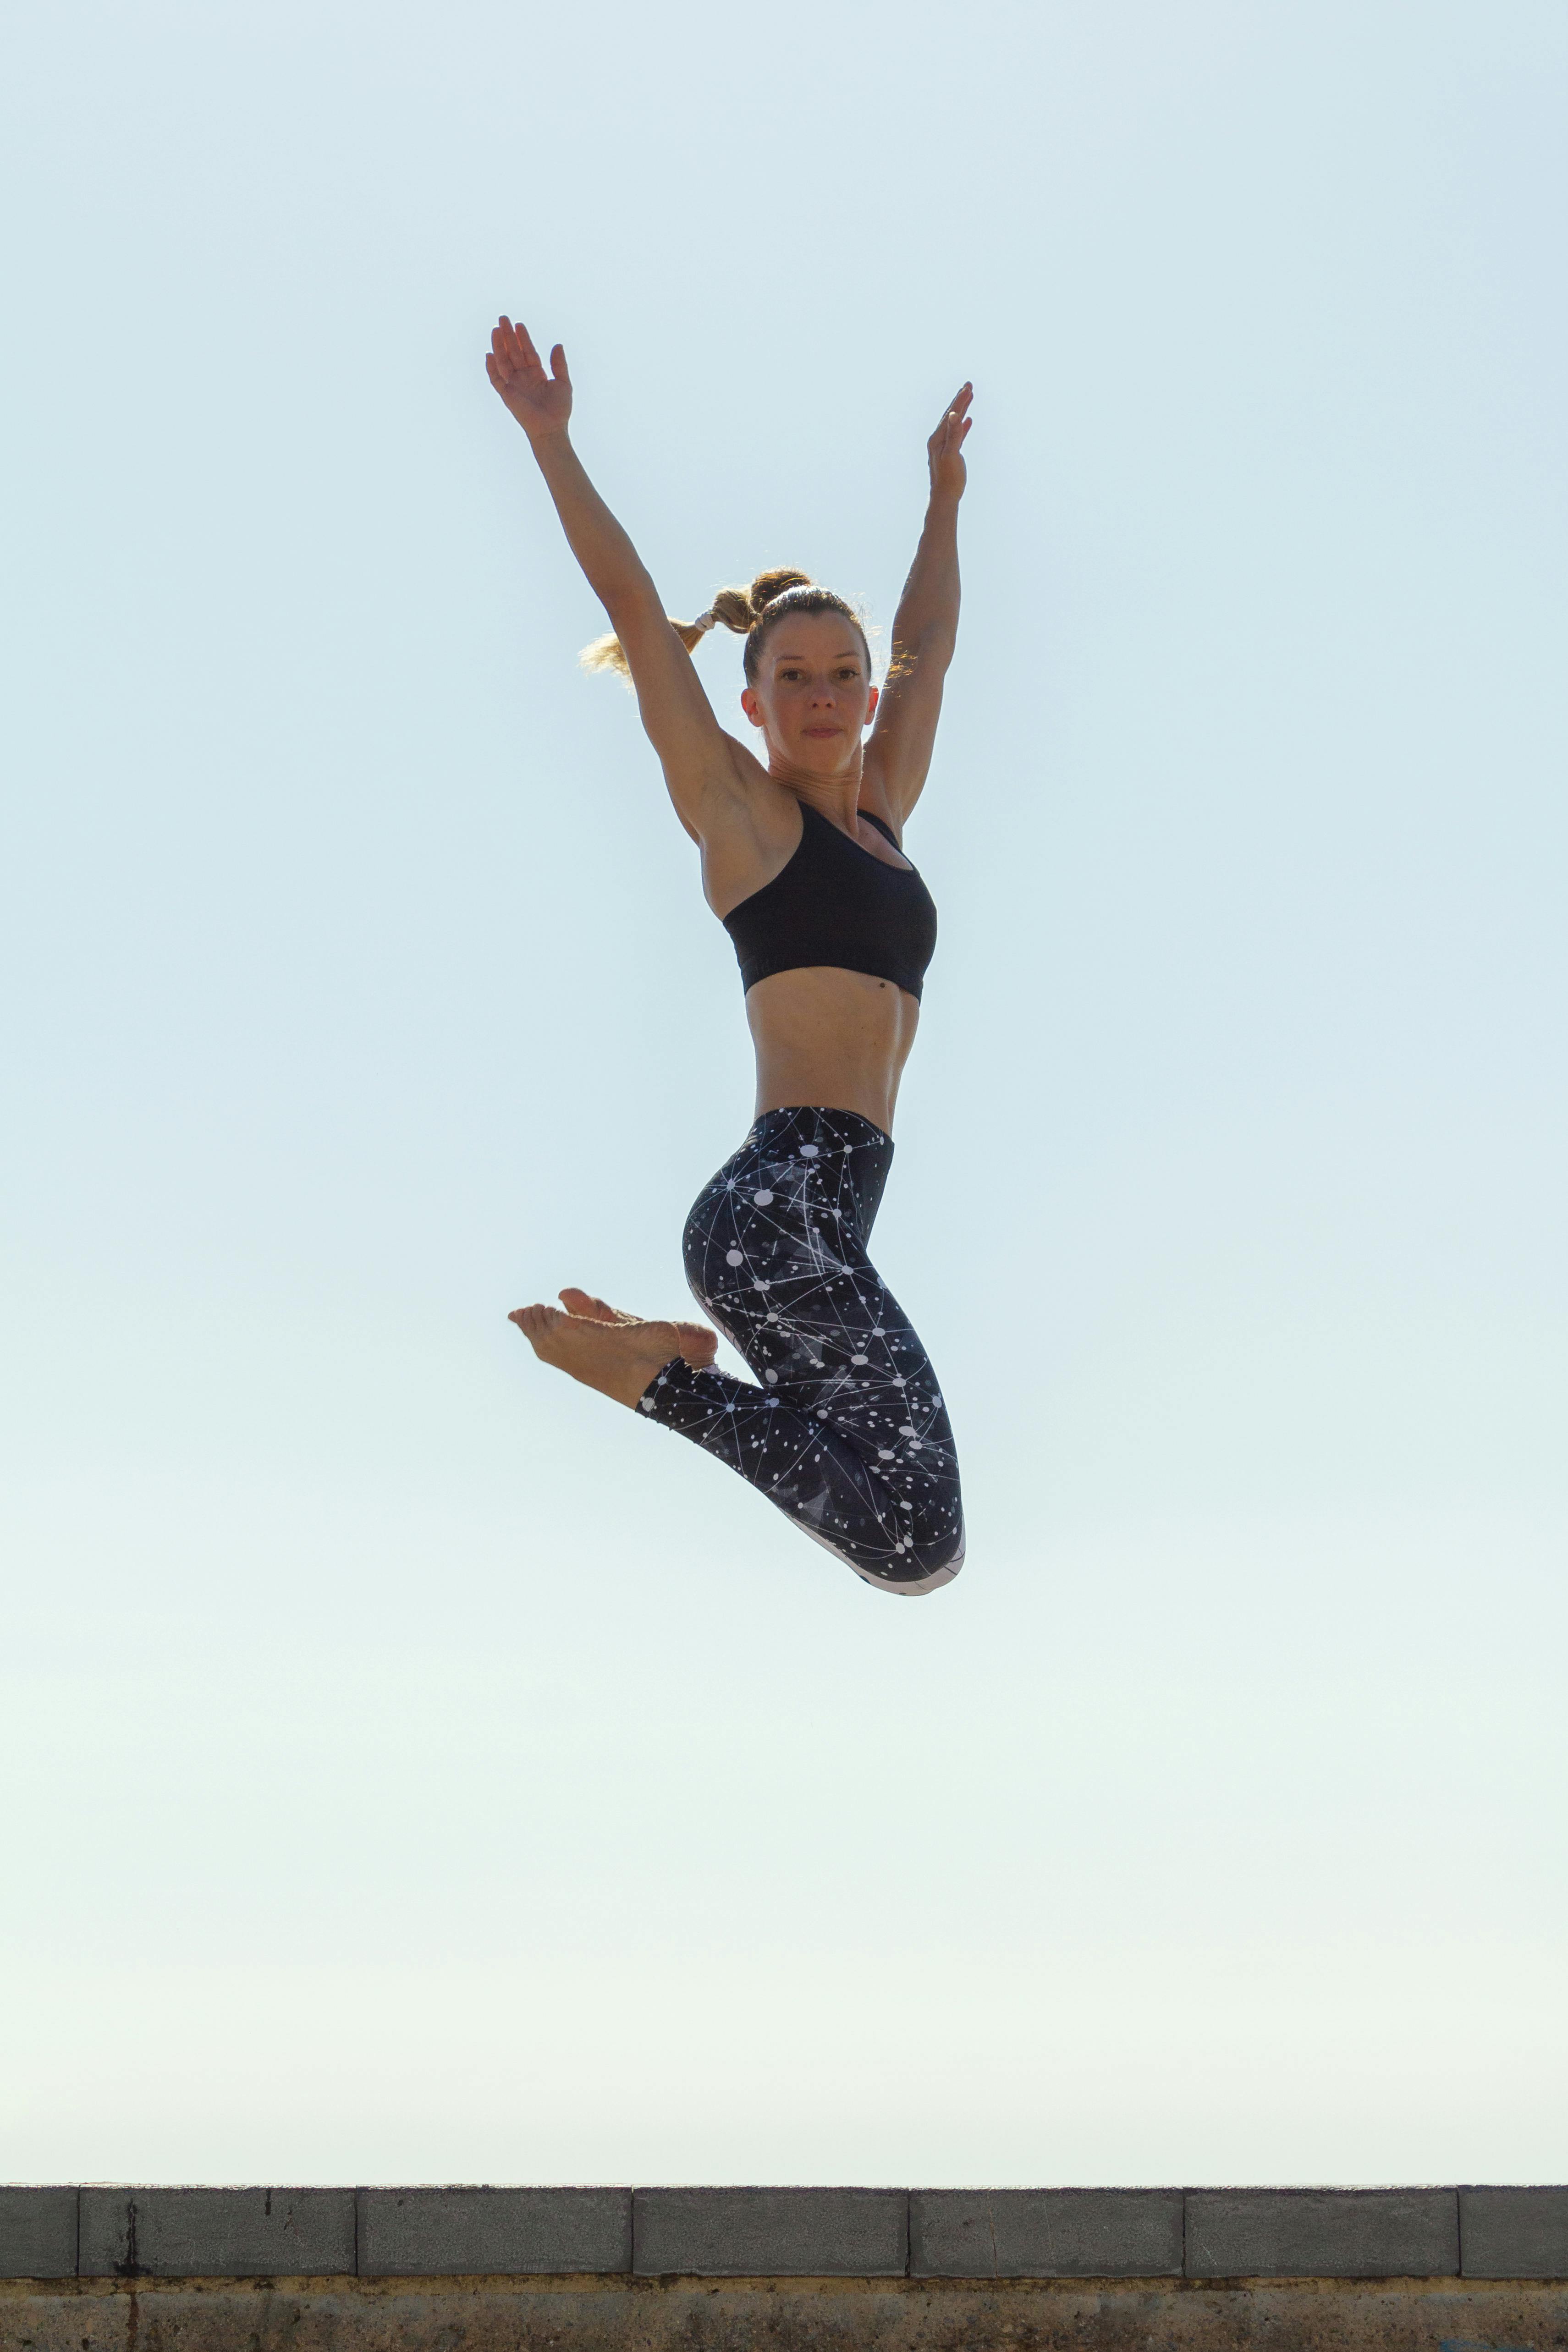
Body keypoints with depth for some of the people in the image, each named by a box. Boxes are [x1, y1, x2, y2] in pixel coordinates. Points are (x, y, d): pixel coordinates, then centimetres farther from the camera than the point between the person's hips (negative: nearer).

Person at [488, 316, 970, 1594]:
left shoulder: (880, 812, 21)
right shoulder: (742, 806, 4)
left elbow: (929, 644, 36)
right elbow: (635, 605, 3)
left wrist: (946, 495, 45)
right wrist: (551, 439, 3)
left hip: (826, 1222, 8)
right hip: (780, 1208, -8)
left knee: (906, 1539, 10)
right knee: (918, 1538, -18)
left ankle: (668, 1357, 14)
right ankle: (668, 1371, -5)